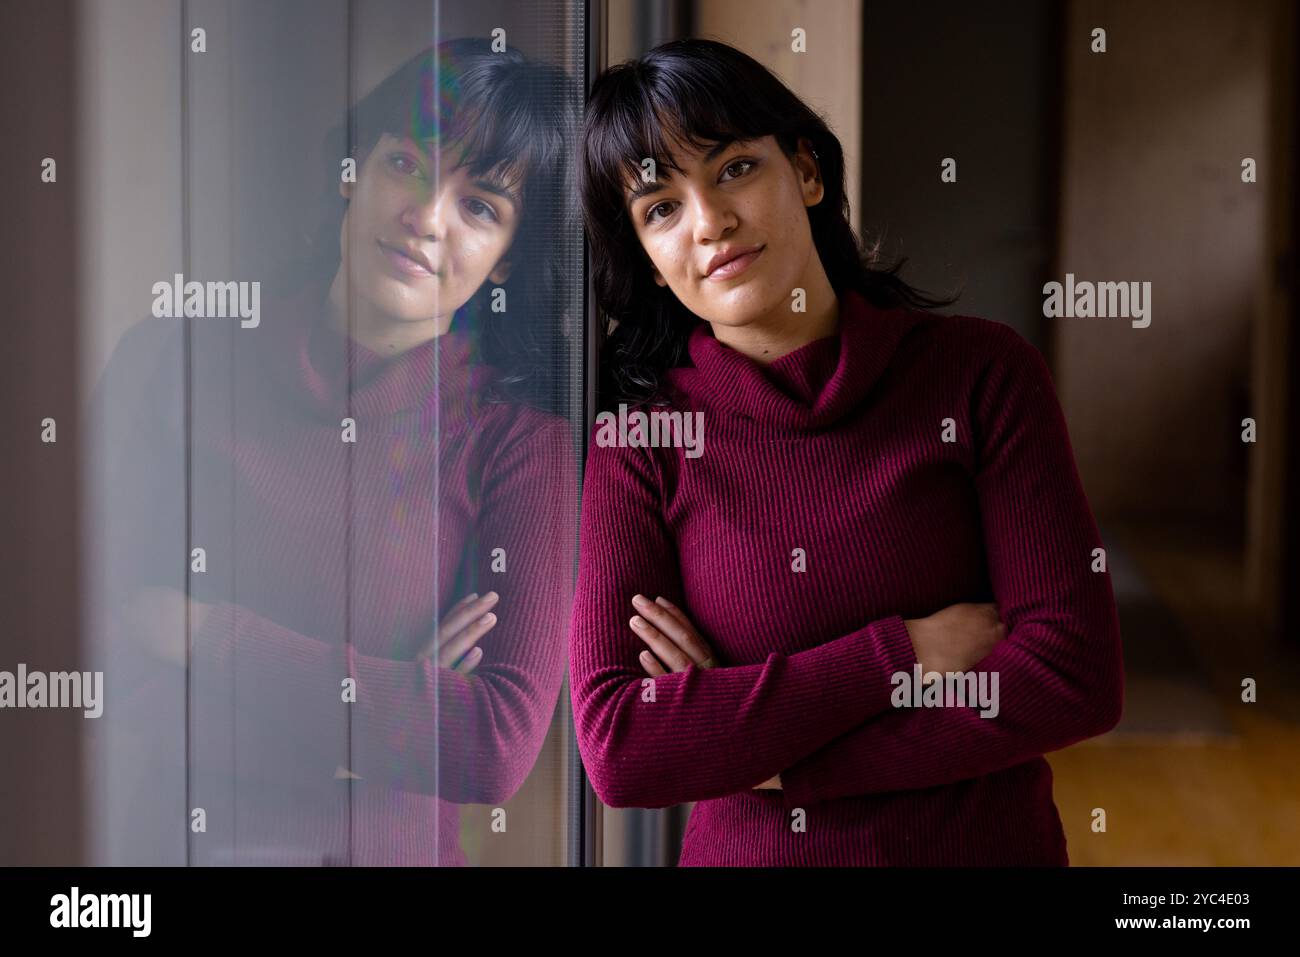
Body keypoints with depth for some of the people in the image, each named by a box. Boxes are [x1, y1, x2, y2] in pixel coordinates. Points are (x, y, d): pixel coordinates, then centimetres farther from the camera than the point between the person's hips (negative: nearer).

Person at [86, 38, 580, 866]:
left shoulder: (525, 438, -1)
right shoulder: (177, 353, 4)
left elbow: (500, 747, -9)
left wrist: (205, 639, -9)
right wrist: (392, 705, -10)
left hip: (382, 845, -1)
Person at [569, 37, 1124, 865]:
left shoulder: (983, 370, -9)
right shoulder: (640, 438, -8)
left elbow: (1078, 678, -16)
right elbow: (618, 750, -18)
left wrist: (770, 756, -17)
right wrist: (902, 653, -20)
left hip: (984, 841, 0)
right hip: (742, 851, 0)